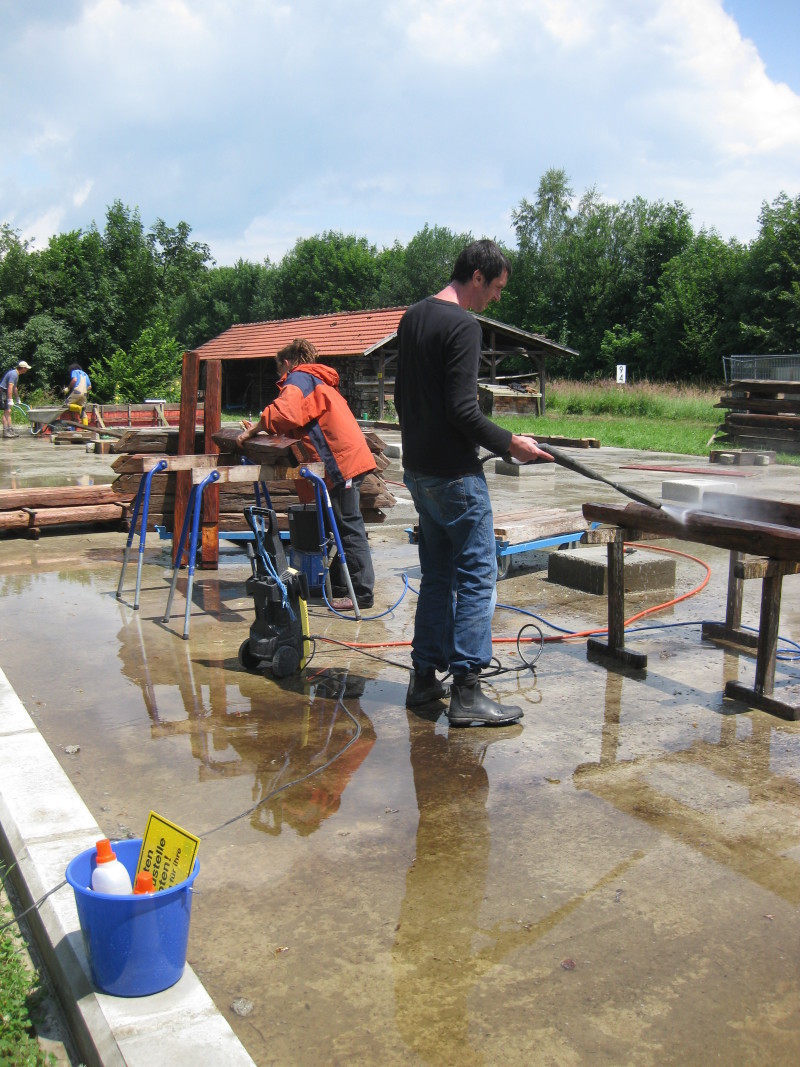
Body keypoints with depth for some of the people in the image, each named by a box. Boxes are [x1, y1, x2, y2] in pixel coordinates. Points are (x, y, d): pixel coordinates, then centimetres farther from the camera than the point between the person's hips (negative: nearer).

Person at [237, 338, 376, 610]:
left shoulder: (298, 379, -1)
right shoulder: (317, 381, 29)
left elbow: (285, 412, -21)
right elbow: (301, 424, 31)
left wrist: (254, 430, -9)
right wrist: (261, 430, 27)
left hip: (342, 460, -10)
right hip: (349, 457, 10)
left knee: (349, 528, -9)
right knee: (344, 527, 14)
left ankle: (362, 594, -7)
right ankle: (338, 585, 20)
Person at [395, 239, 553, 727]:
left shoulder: (412, 317, 13)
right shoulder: (463, 326, -16)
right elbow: (462, 410, -22)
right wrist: (511, 444, -13)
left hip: (417, 468, 9)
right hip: (454, 475, -9)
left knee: (437, 574, 15)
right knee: (478, 576, -4)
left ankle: (425, 678, 20)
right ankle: (467, 691, -4)